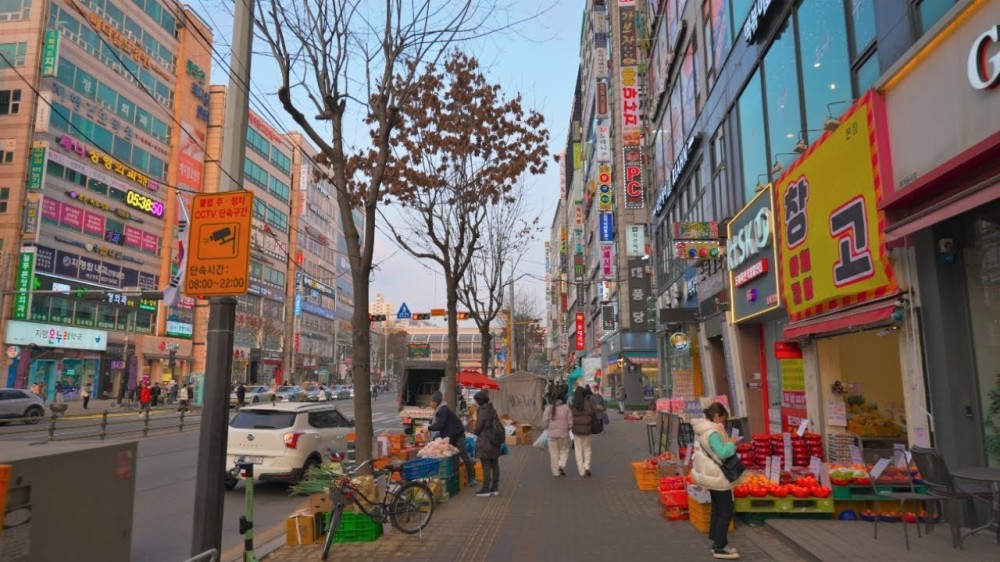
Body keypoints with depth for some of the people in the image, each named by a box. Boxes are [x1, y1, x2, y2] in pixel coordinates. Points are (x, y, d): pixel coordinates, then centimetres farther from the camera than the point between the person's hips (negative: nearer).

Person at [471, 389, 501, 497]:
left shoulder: (482, 411, -15)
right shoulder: (493, 410, 9)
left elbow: (478, 426, -14)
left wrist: (474, 432, 6)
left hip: (485, 442, -8)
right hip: (495, 441, 8)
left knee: (486, 467, -2)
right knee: (494, 465, 11)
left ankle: (486, 489, 4)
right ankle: (495, 488, 18)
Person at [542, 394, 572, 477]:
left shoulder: (549, 408, -5)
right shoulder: (566, 408, -2)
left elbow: (544, 422, -4)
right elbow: (570, 421, -1)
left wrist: (547, 428, 16)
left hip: (552, 434, 0)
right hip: (564, 433, 0)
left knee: (554, 453, 7)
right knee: (564, 451, 16)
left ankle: (556, 472, 9)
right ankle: (561, 465, -6)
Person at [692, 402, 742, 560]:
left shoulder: (702, 430, 8)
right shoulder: (712, 432, -24)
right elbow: (722, 453, -28)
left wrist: (728, 444, 9)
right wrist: (731, 443, -12)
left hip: (711, 475, 10)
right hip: (717, 476, -10)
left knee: (717, 510, 18)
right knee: (726, 513, -1)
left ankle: (717, 543, 27)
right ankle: (719, 548, 4)